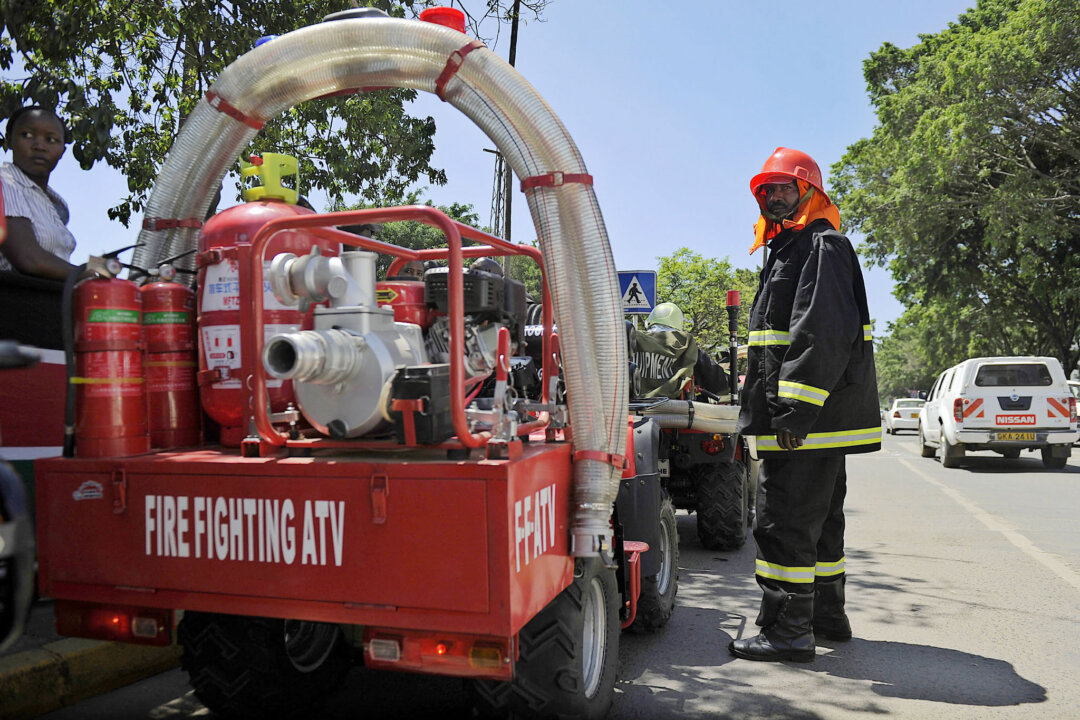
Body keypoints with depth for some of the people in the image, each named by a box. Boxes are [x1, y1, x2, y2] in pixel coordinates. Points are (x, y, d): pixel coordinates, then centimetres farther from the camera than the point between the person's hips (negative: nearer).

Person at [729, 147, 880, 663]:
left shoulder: (823, 247, -9)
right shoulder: (787, 251, 23)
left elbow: (823, 334, -22)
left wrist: (796, 411, -27)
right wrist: (783, 410, 23)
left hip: (808, 420, -11)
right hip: (815, 421, 11)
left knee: (785, 522, -8)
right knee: (819, 518, 17)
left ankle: (788, 630, 0)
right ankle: (827, 613, 30)